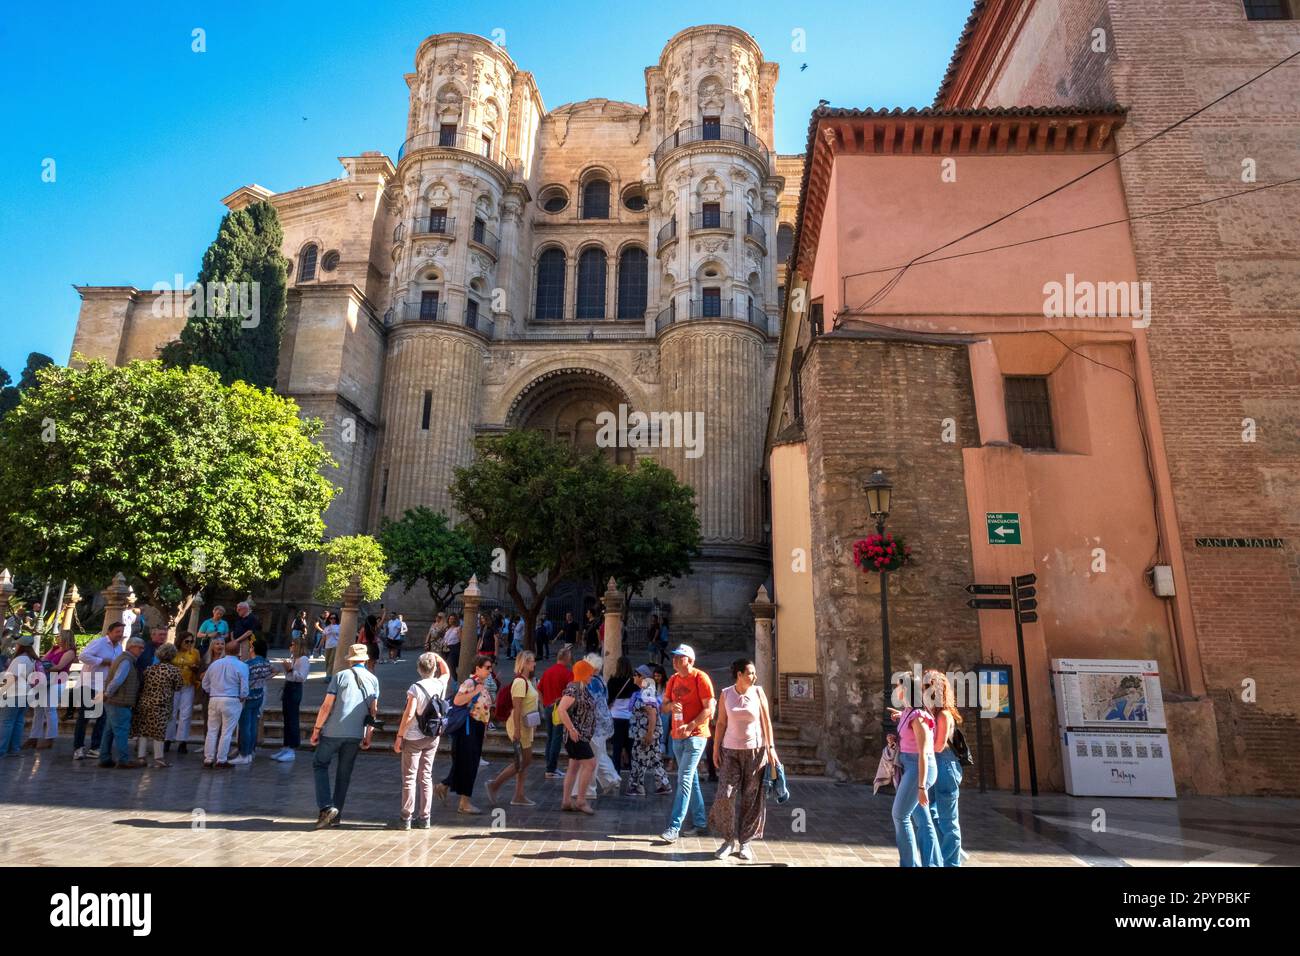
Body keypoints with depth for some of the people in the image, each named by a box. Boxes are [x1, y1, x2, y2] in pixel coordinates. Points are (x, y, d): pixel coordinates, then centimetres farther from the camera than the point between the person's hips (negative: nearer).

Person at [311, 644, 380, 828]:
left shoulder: (340, 676, -5)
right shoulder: (373, 680, 6)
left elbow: (327, 706, -9)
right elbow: (373, 711, 6)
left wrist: (316, 729, 0)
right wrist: (368, 736, 13)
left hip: (333, 731, -3)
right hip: (356, 734, 3)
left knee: (320, 765, 13)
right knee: (344, 773, 14)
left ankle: (327, 807, -2)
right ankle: (336, 816, 19)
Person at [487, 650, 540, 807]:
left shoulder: (527, 681, 11)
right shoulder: (520, 681, -19)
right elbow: (516, 707, -23)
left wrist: (533, 725, 20)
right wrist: (517, 730, -24)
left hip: (526, 726, 10)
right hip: (519, 726, -10)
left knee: (524, 761, 11)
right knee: (523, 760, -3)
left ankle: (519, 796, 17)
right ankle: (494, 785, 6)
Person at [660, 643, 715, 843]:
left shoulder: (700, 678, -11)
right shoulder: (673, 680, 10)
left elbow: (709, 708, -14)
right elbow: (664, 706, 15)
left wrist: (690, 726, -22)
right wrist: (671, 705, -9)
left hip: (695, 735, -7)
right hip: (677, 737, 7)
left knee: (684, 780, -11)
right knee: (691, 780, 15)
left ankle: (674, 827, -10)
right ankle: (701, 822, 25)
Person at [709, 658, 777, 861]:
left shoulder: (758, 692, -2)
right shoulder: (726, 694, -2)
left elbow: (767, 722, 1)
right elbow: (721, 723, 2)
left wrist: (771, 748, -4)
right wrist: (716, 749, 1)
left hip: (755, 750, 0)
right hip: (731, 751, 0)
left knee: (752, 799, 4)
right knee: (725, 796, -7)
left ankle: (746, 842, 18)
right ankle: (728, 840, 12)